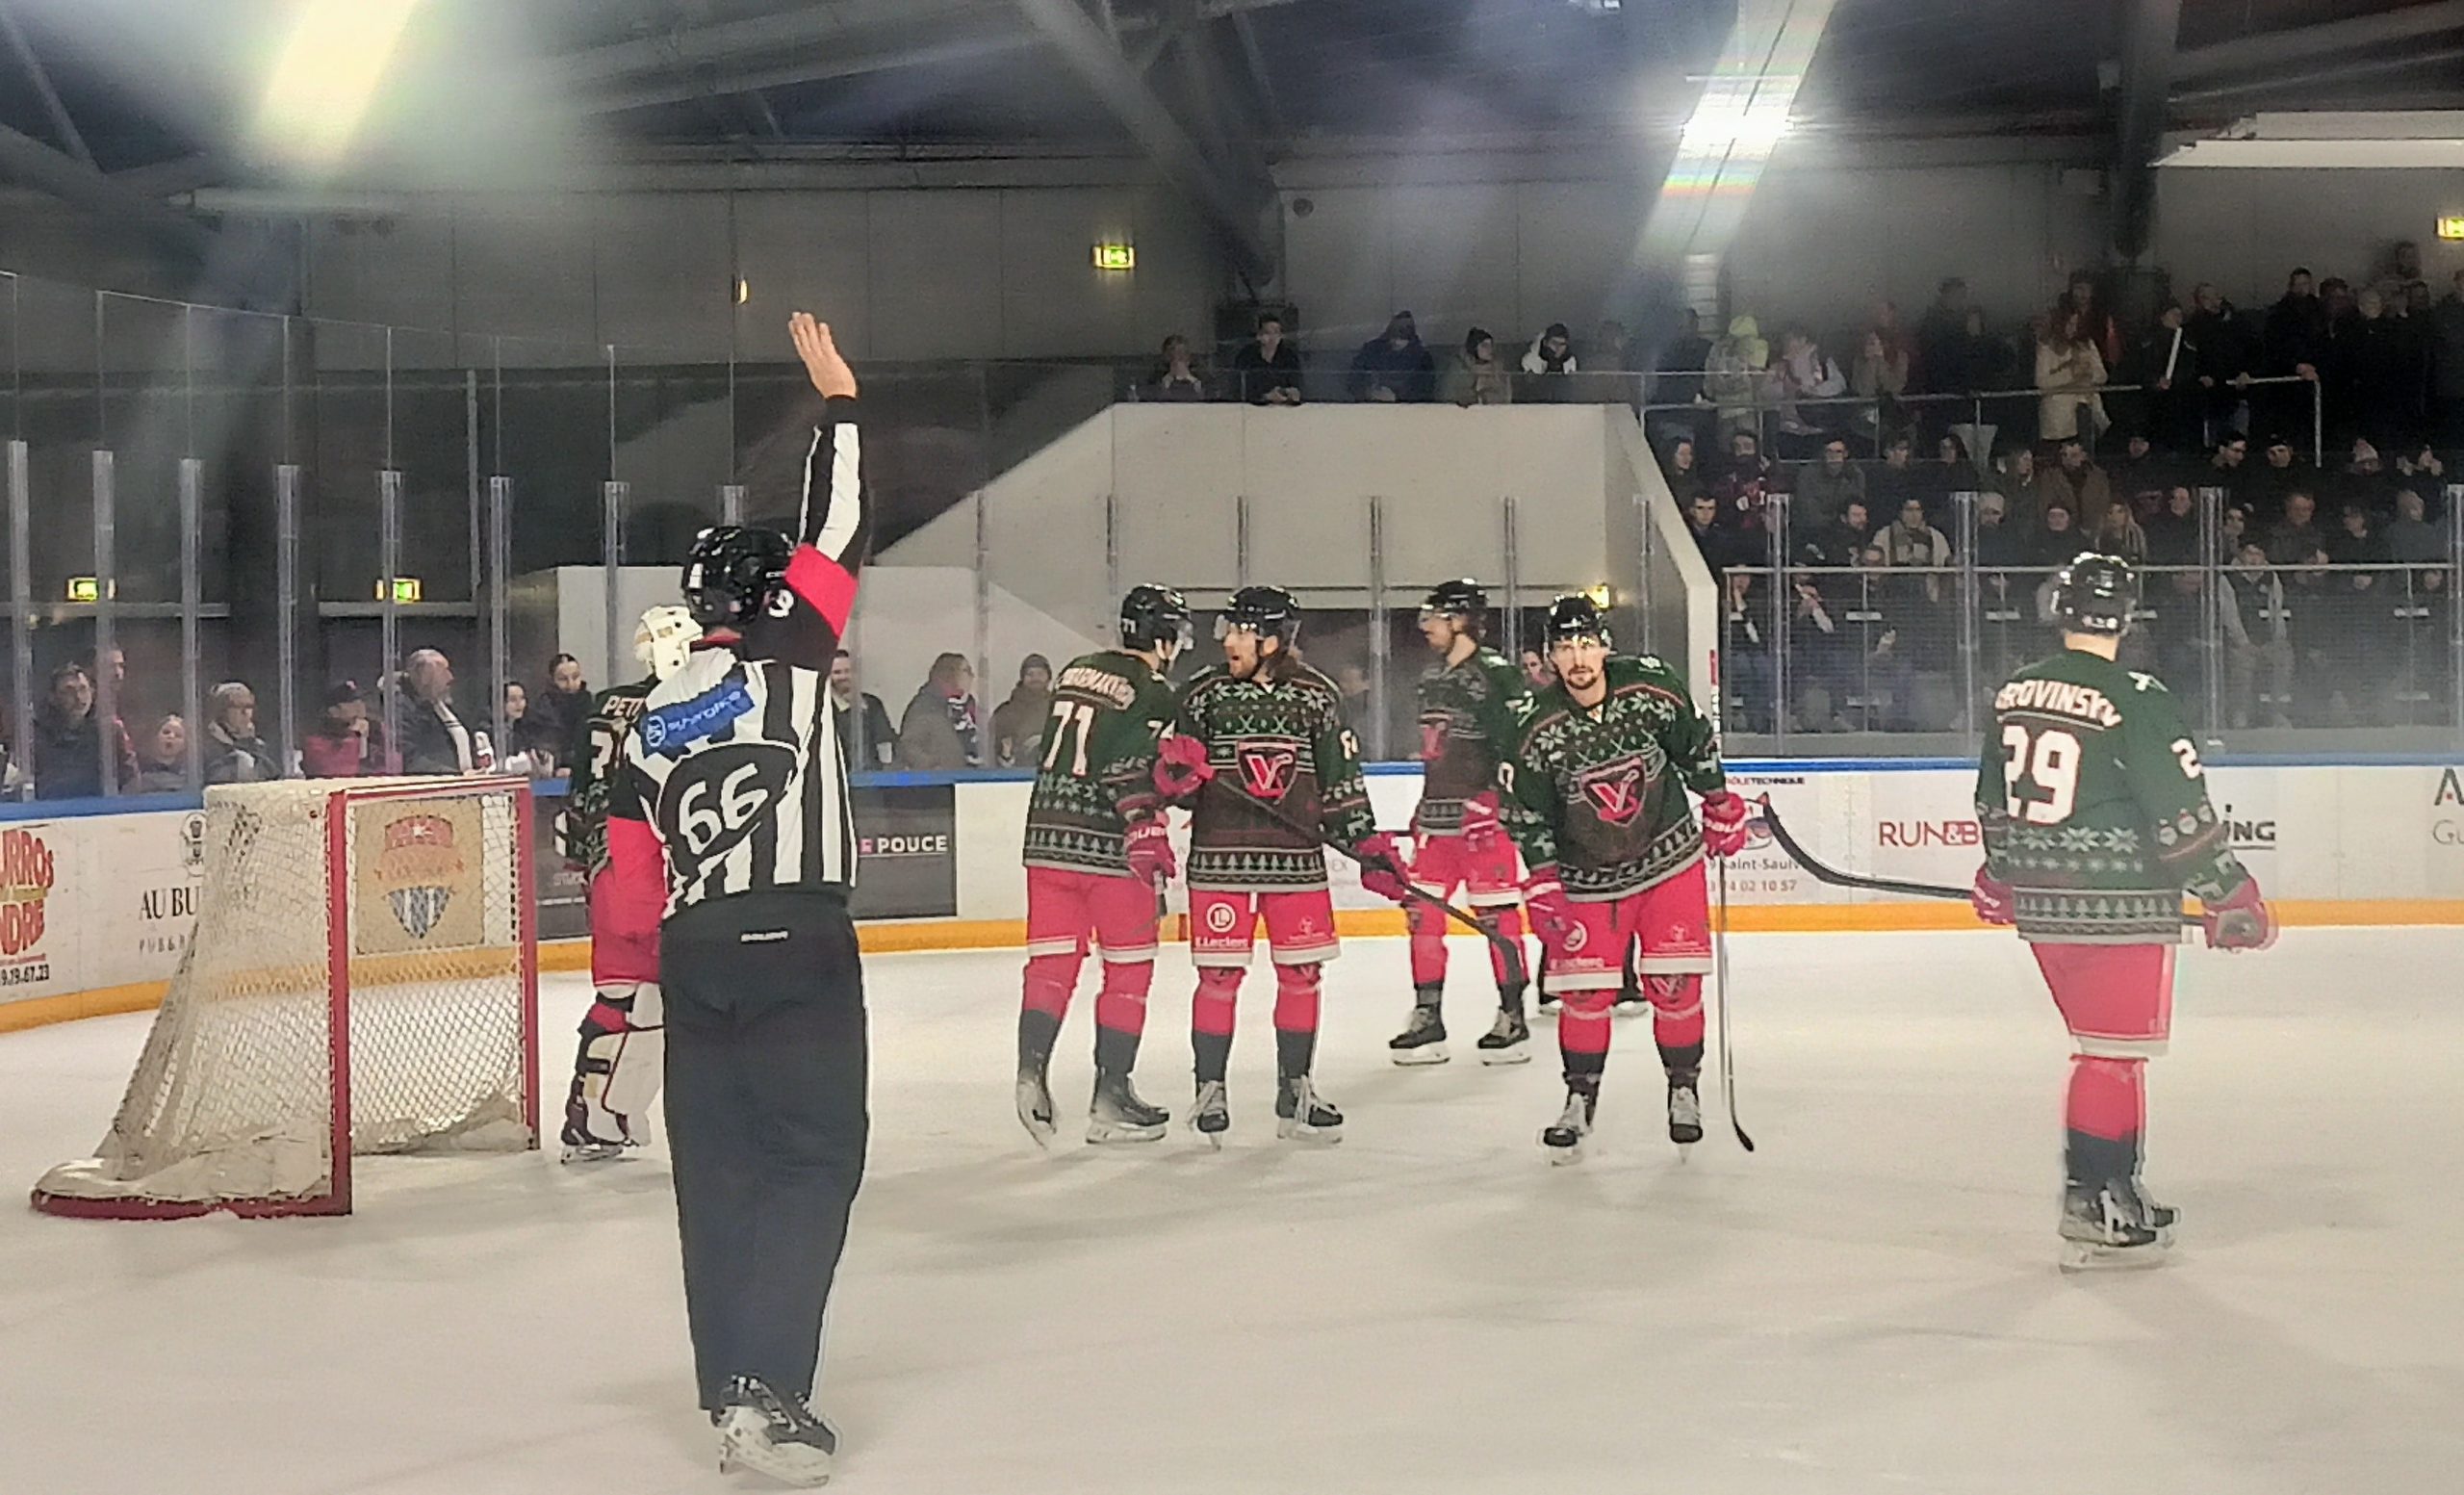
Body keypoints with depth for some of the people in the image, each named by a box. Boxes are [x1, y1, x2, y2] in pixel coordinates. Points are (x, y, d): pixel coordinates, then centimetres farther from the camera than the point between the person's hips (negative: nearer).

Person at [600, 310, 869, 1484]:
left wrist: (652, 967, 24)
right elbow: (836, 538, -1)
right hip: (801, 947, -5)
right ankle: (767, 1389, -14)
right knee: (816, 1160, -3)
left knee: (721, 1167, 11)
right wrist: (836, 401, 8)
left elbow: (632, 885, 13)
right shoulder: (788, 662, -2)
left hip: (697, 958, 6)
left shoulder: (648, 725, 13)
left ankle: (732, 1393, 14)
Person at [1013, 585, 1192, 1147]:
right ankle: (1110, 1099, 6)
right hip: (1109, 846, -6)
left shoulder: (1076, 671, 14)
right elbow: (1135, 774, -20)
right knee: (1128, 970, 5)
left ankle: (1031, 1070, -9)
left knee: (1051, 962, 7)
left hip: (1048, 837, 6)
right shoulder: (1152, 694, -9)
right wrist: (1148, 837, -22)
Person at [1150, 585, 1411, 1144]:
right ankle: (1209, 1093, 11)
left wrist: (1371, 847, 4)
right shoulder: (1205, 693, 1)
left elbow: (1340, 779, 9)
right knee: (1219, 975, -2)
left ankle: (1294, 1094, 19)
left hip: (1297, 860, 2)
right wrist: (1175, 773, -19)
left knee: (1302, 973, 6)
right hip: (1220, 860, -2)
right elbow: (1176, 784, 4)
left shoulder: (1315, 695, 4)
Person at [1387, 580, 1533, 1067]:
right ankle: (1427, 1019, 12)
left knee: (1495, 912, -3)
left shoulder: (1494, 674, -11)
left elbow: (1518, 741, -16)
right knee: (1423, 911, 6)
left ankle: (1513, 1018, 6)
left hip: (1481, 812, -8)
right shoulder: (1432, 679, 17)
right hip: (1436, 815, 9)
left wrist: (1491, 803, -21)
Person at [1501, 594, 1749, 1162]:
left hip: (1668, 856, 0)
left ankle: (1684, 1088, 15)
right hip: (1588, 876, 0)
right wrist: (1543, 886, -11)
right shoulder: (1540, 729, -15)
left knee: (1674, 982, -3)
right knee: (1584, 988, -3)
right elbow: (1528, 815, -6)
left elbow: (1697, 745, 4)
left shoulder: (1653, 689, -14)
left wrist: (1721, 806, 10)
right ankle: (1580, 1099, 12)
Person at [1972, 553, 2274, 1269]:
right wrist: (2232, 897, -6)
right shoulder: (2134, 701, -15)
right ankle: (2093, 1206, 1)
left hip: (2041, 905, 7)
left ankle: (2112, 1185, 23)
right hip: (2117, 908, -7)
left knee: (2104, 1042, 18)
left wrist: (2000, 875, 32)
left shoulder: (2014, 693, 6)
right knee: (2116, 1053, 1)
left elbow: (1996, 801, 17)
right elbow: (2181, 814, -15)